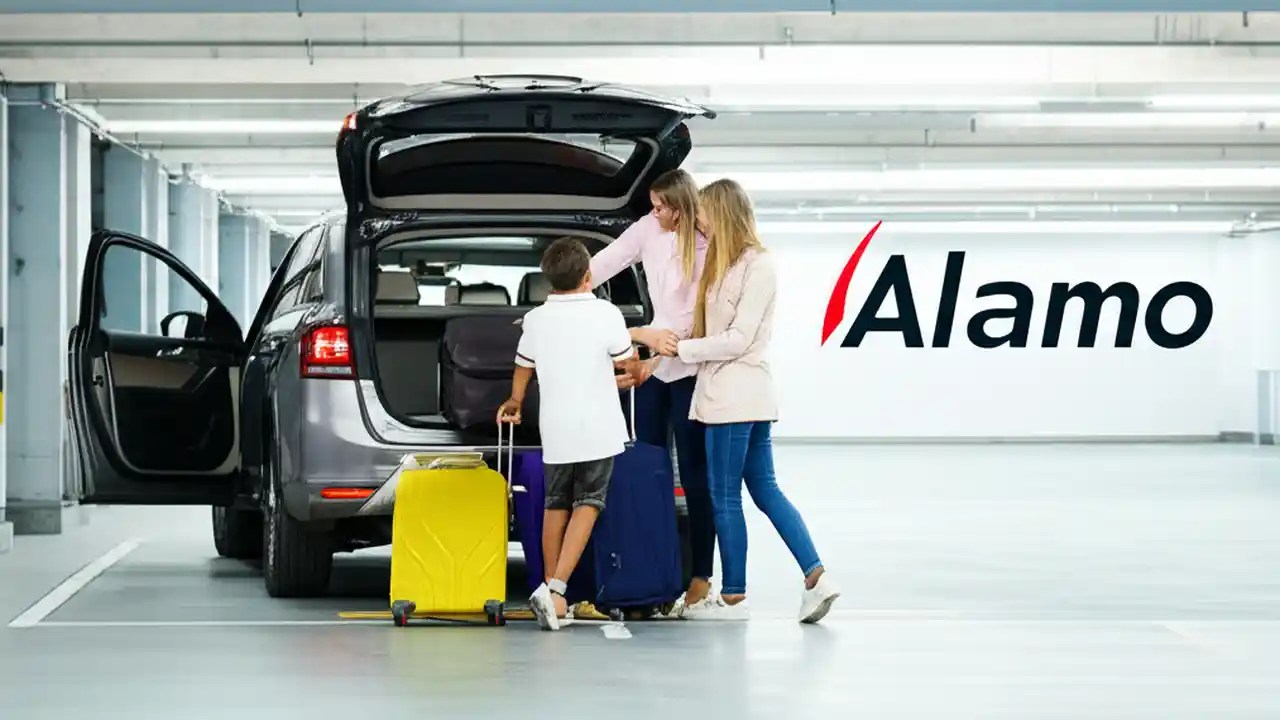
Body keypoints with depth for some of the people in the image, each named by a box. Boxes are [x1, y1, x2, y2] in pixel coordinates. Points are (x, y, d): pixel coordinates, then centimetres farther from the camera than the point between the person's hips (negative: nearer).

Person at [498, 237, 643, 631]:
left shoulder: (536, 320, 1)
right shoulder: (606, 314, -9)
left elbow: (523, 367, 17)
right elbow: (629, 364, 2)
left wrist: (515, 401, 37)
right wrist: (638, 374, 26)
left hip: (555, 429, 3)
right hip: (597, 428, -3)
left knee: (555, 505, 15)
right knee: (587, 504, 1)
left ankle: (552, 592, 17)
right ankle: (555, 588, -13)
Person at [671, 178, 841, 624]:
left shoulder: (757, 266, -12)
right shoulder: (724, 264, 15)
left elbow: (738, 339, -16)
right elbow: (714, 330, 15)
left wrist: (681, 349, -12)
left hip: (737, 394, -10)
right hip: (731, 392, 10)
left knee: (724, 498, -2)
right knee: (765, 489, 10)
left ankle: (733, 597, 6)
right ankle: (816, 577, 6)